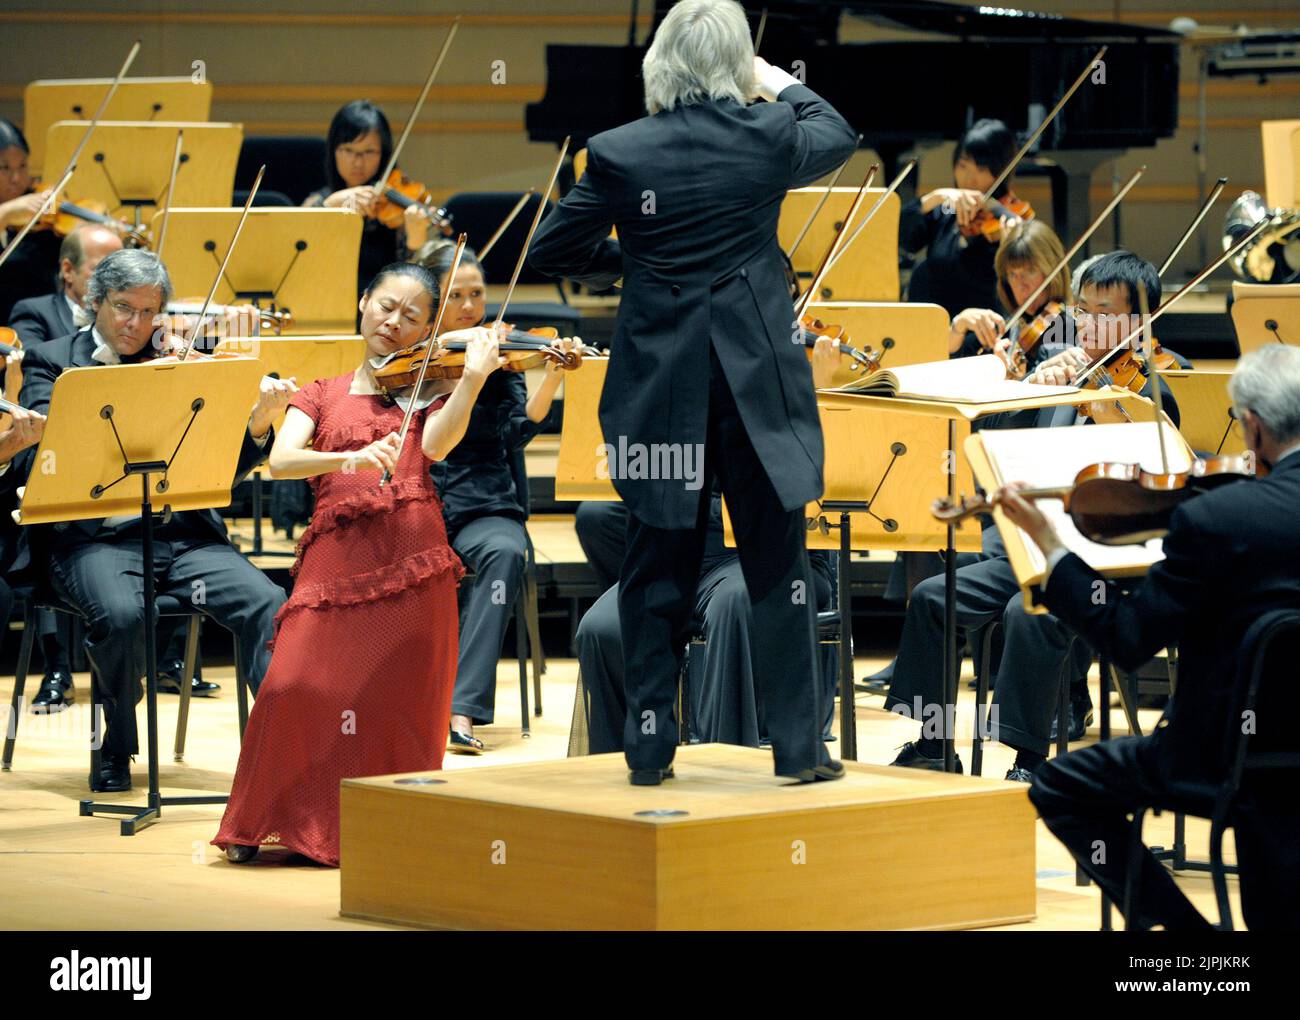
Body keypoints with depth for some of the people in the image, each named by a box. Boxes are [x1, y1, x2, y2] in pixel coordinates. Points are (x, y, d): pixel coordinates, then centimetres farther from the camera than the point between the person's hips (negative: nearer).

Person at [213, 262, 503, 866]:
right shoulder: (323, 395, 18)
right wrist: (352, 457, -19)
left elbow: (437, 443, -7)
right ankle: (267, 820, 5)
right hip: (335, 555, 1)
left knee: (396, 696, -5)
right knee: (296, 686, -12)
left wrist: (473, 376, -21)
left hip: (409, 555, 0)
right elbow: (281, 460, -1)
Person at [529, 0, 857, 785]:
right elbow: (838, 137, 17)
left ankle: (651, 746, 12)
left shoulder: (618, 154, -6)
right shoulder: (768, 137, -6)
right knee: (777, 564, 7)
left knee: (660, 566, 9)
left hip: (661, 382, 1)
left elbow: (555, 253, 3)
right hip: (756, 379, -1)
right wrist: (783, 85, 32)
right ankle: (800, 744, 8)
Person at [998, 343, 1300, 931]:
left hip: (1231, 756, -6)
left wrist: (1047, 543, -7)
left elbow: (1128, 640, -15)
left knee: (1059, 790, 12)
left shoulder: (1213, 519, -21)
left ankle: (1177, 925, 6)